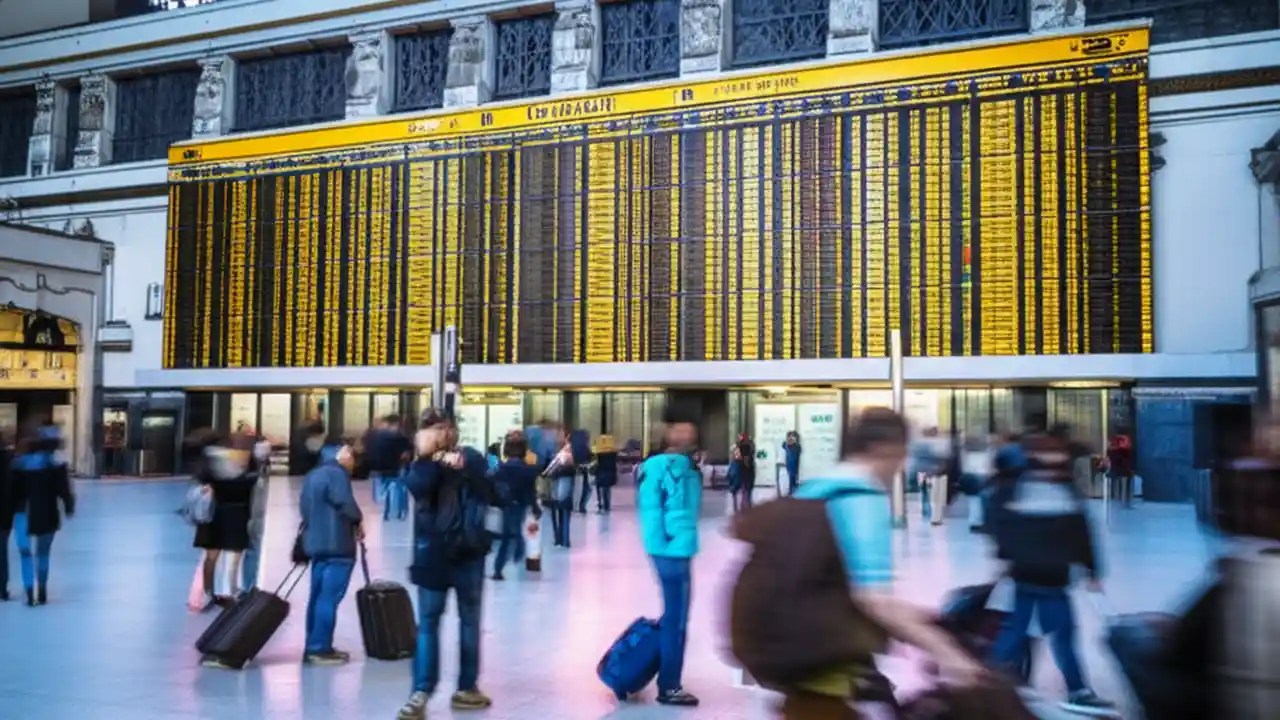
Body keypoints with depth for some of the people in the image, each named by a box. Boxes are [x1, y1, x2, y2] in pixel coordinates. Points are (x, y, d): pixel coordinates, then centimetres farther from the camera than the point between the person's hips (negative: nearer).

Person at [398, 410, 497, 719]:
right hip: (433, 552, -1)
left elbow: (494, 496, -10)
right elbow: (418, 488, -19)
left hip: (468, 551, 1)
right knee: (428, 622, 0)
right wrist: (427, 456, -22)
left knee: (470, 620, 8)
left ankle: (467, 687, 16)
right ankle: (420, 693, 2)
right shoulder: (422, 463, 2)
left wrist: (465, 469, -19)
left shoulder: (471, 458, 2)